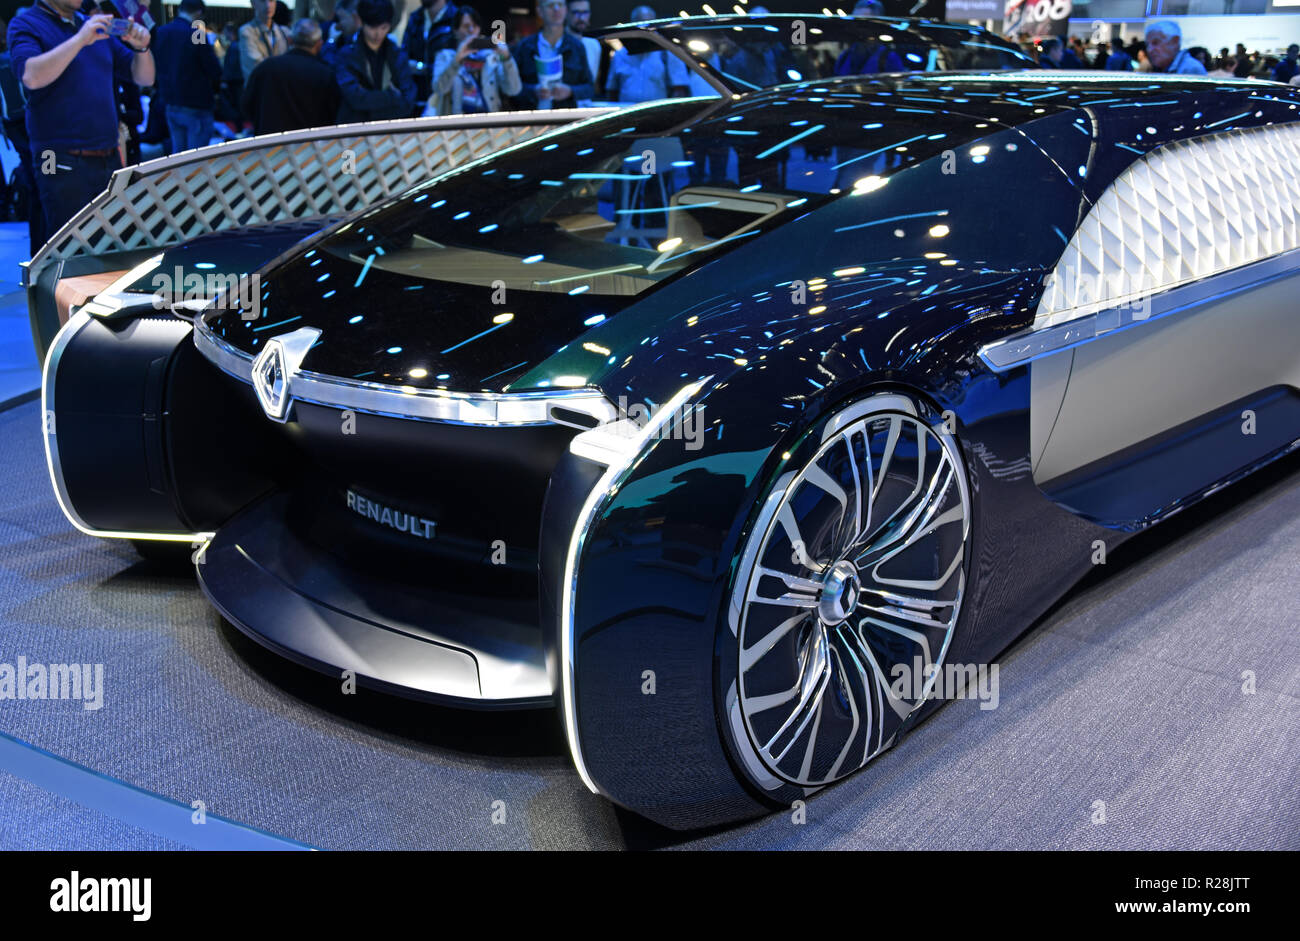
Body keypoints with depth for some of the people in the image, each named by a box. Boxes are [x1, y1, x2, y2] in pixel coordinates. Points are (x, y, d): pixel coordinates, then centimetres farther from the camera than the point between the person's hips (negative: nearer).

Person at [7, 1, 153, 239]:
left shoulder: (94, 26, 17)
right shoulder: (25, 24, -1)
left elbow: (145, 78, 17)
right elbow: (32, 77, -21)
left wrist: (141, 48, -4)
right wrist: (80, 39, -21)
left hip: (110, 160, 6)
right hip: (64, 163, -6)